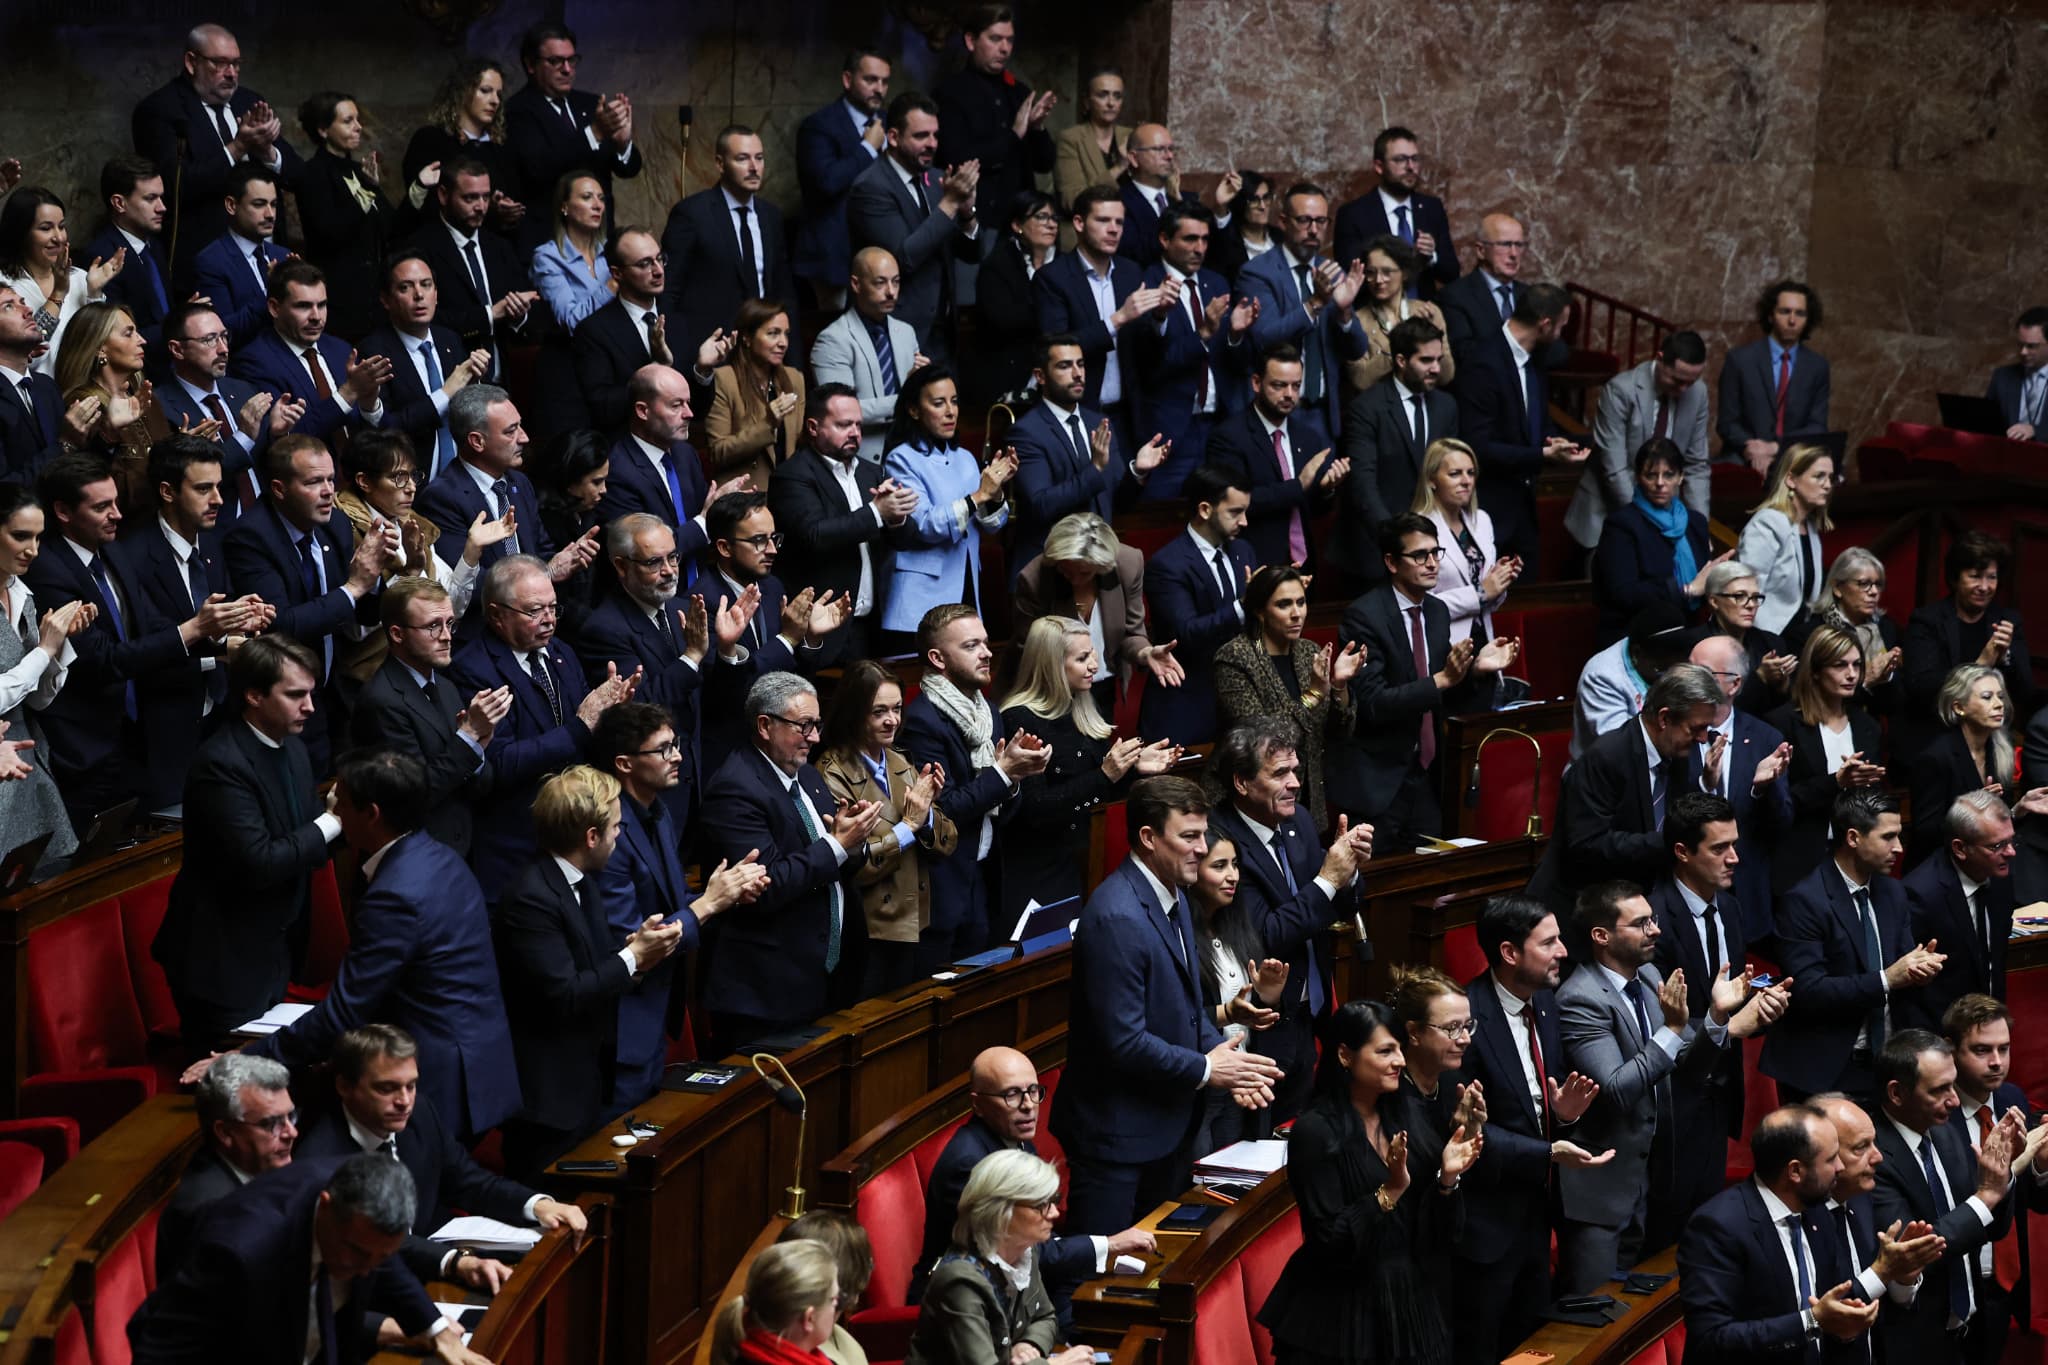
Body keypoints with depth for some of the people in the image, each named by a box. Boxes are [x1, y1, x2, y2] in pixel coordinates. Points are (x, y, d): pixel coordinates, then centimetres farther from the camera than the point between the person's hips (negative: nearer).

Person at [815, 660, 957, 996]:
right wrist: (908, 826, -16)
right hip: (866, 939, -7)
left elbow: (947, 843, 6)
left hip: (910, 927, 7)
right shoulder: (834, 774, -13)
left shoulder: (900, 764, 8)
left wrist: (926, 814, -14)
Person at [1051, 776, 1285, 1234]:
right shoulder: (1117, 919, -24)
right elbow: (1124, 1042, -26)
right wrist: (1205, 1070, -15)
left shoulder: (1173, 895, 7)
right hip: (1118, 1135, -10)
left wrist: (1230, 1060, -1)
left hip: (1168, 1124, 10)